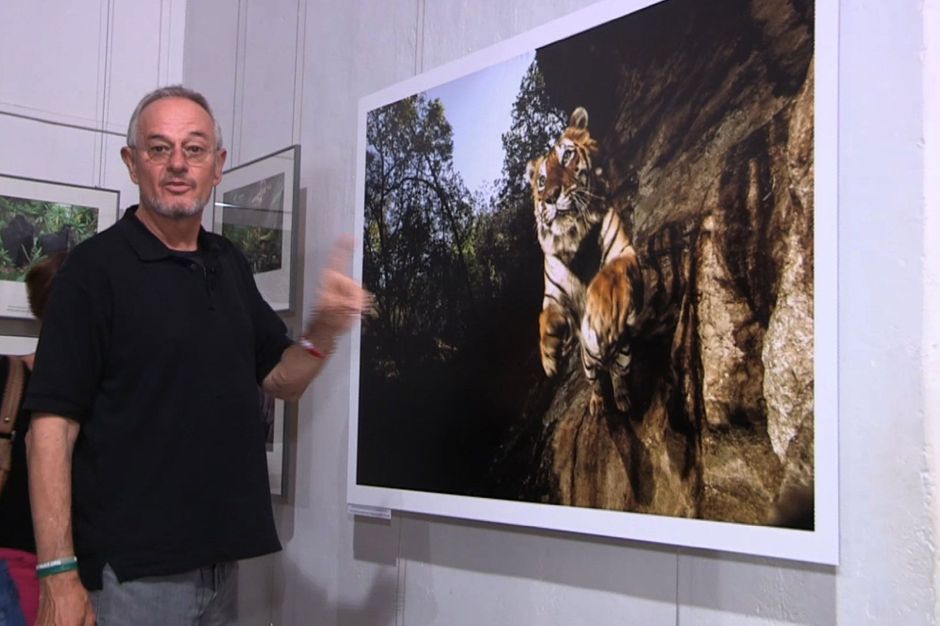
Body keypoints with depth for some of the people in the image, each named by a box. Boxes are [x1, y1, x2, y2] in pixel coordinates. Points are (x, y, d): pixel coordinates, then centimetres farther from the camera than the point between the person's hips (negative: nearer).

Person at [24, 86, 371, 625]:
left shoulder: (231, 264, 9)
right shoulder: (97, 266, -10)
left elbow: (282, 379, 14)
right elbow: (53, 423, -14)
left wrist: (325, 330, -7)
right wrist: (59, 574, -19)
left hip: (220, 560, 7)